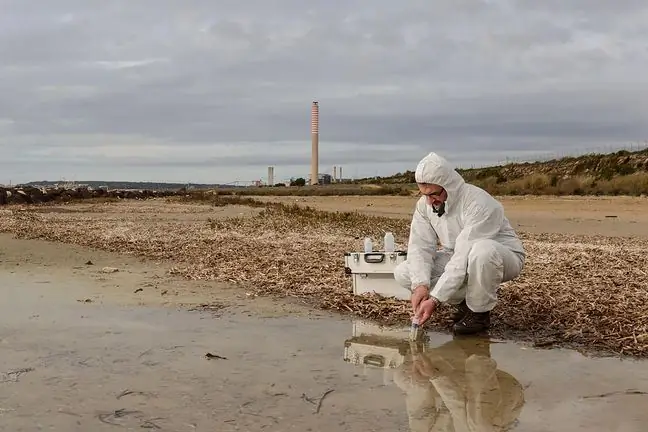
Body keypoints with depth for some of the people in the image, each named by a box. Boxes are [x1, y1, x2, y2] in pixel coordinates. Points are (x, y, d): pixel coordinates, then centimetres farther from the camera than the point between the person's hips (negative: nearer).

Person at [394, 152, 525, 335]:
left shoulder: (479, 204, -31)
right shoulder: (424, 205, -9)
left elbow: (464, 258, -35)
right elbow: (420, 248, -12)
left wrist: (435, 299, -36)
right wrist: (421, 285, -30)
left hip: (504, 258, -6)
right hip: (456, 258, 6)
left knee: (482, 251, -43)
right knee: (402, 273, -12)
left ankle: (479, 312, -16)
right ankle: (465, 301, 3)